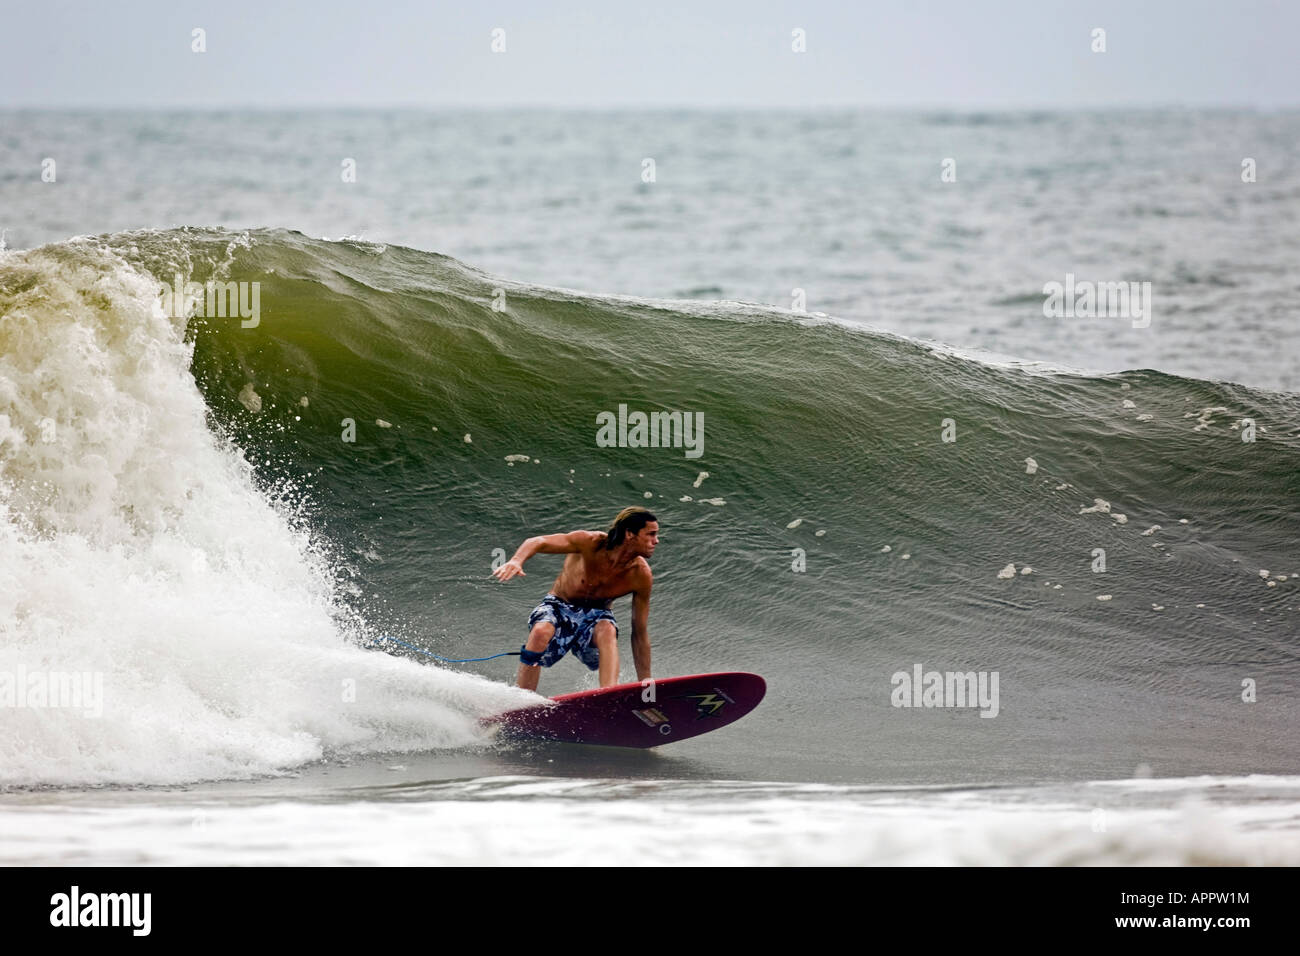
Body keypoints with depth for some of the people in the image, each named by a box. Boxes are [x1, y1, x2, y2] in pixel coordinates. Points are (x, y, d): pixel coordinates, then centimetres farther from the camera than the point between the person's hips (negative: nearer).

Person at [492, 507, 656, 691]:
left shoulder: (641, 575, -17)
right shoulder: (592, 543, -24)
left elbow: (640, 632, -9)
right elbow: (539, 542, -28)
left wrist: (645, 681, -10)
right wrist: (516, 561, -51)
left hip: (595, 614, 2)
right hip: (559, 607, -1)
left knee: (607, 630, -34)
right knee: (540, 632, -34)